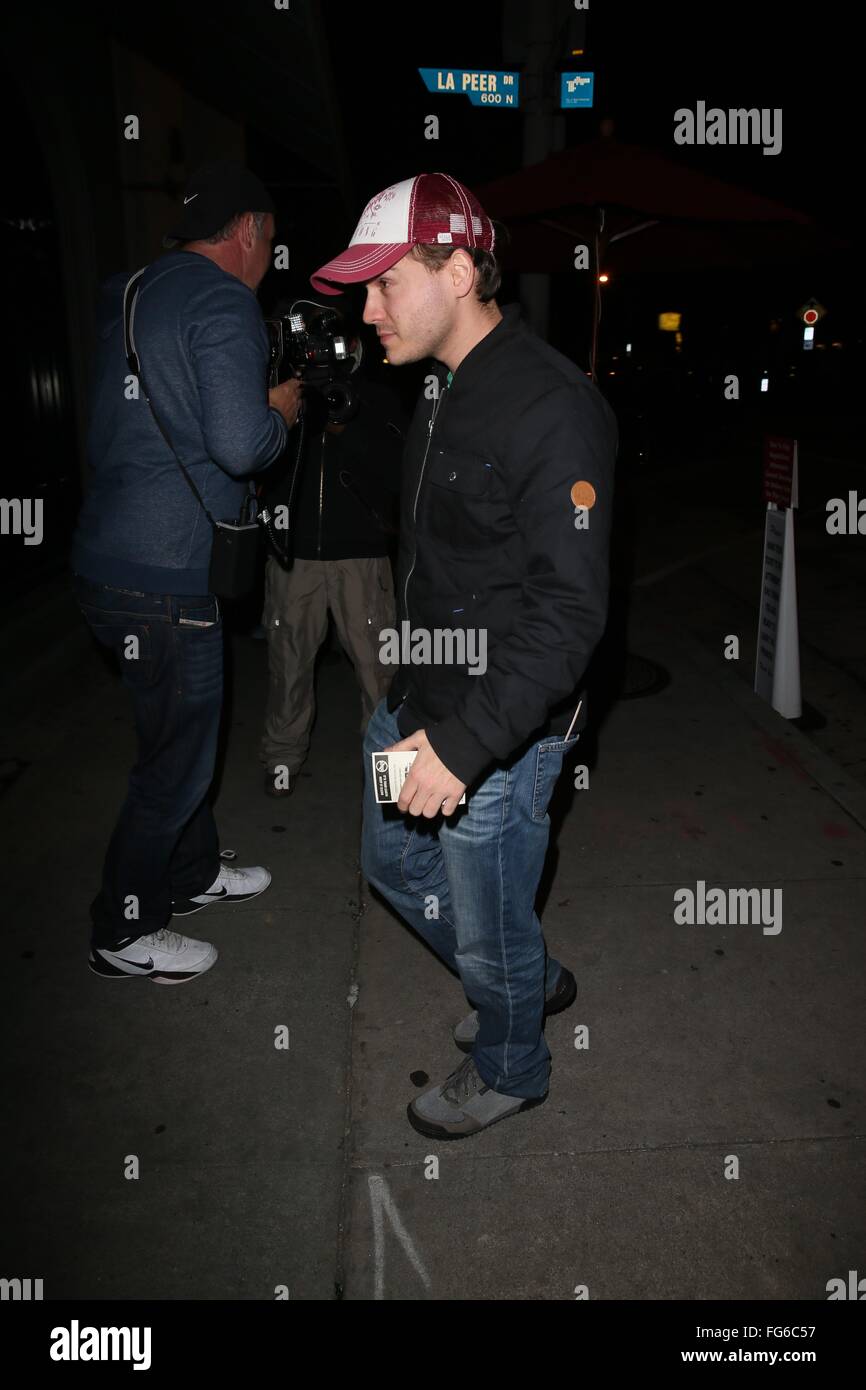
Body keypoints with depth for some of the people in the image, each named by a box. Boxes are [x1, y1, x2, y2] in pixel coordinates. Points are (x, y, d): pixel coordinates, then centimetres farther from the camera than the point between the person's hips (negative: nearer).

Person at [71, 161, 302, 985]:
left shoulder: (132, 295, 16)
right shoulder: (224, 302, -12)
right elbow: (238, 444, -24)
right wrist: (281, 412, -2)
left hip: (112, 557, 10)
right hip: (161, 578, -9)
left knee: (184, 729, 22)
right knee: (177, 758, 4)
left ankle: (192, 873, 40)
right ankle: (123, 935, 19)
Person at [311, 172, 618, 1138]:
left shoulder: (553, 409, -23)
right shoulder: (444, 389, 7)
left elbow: (570, 614, -27)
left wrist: (466, 744, -29)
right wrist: (413, 709, 20)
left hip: (499, 734, -9)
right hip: (416, 705, 10)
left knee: (485, 922, 10)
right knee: (390, 860, 25)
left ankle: (510, 1068, 42)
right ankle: (532, 979, 48)